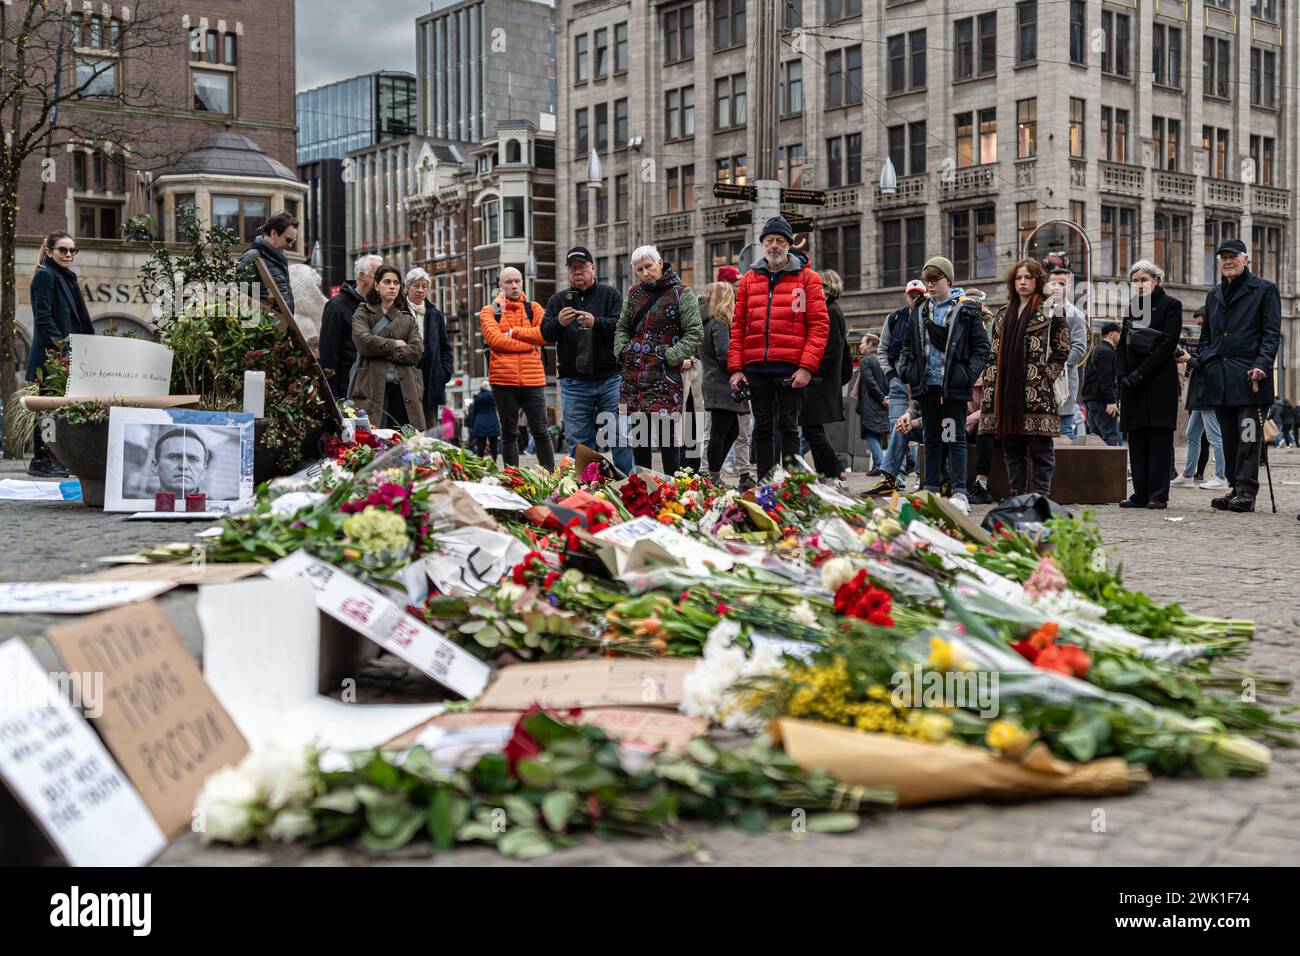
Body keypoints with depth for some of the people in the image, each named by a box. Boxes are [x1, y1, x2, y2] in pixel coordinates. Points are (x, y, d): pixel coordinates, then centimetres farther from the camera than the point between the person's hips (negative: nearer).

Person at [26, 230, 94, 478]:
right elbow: (43, 318, -16)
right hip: (50, 355, -8)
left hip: (70, 353, 8)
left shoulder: (68, 277, 19)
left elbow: (81, 318, 22)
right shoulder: (45, 276, -7)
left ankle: (55, 458, 10)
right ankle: (40, 459, -1)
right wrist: (61, 346, -21)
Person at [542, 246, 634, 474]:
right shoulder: (558, 300, 12)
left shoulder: (610, 294, 6)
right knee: (579, 443, 5)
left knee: (621, 439, 0)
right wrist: (559, 323, -21)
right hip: (574, 384, 2)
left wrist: (596, 323, -26)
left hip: (610, 379, -2)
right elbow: (546, 333, 1)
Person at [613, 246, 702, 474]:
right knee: (638, 433, 8)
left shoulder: (680, 294, -2)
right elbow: (622, 328, 24)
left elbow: (695, 333, -6)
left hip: (665, 375, -5)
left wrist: (671, 356, -13)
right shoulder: (634, 293, 14)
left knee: (667, 435, -7)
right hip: (634, 373, 6)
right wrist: (622, 350, 7)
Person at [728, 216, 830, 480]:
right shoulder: (749, 279, 13)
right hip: (755, 369, 3)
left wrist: (806, 367, -13)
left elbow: (819, 325, -4)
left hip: (790, 369, -3)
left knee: (788, 428, 0)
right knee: (762, 428, 8)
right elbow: (738, 327, 11)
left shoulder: (806, 278, 3)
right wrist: (736, 368, 1)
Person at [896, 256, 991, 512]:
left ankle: (959, 493, -2)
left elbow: (981, 346, -2)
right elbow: (909, 345, 18)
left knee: (955, 438, -3)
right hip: (927, 385, 5)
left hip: (953, 385, -5)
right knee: (932, 437, 11)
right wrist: (905, 370, 2)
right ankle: (931, 489, 17)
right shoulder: (921, 311, 12)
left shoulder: (967, 310, -1)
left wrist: (972, 373, -15)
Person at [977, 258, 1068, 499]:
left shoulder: (1051, 312, 2)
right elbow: (995, 354, 18)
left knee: (1040, 447, -5)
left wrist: (1047, 375, -9)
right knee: (1012, 447, 8)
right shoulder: (1004, 315, 19)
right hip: (1008, 392, 6)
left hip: (1037, 391, -5)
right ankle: (1016, 495, 14)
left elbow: (1062, 350, -1)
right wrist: (990, 387, 11)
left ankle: (1041, 495, -2)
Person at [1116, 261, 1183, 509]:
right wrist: (1123, 375, -1)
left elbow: (1168, 344, -10)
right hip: (1133, 384, 6)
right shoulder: (1132, 307, 18)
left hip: (1160, 382, -6)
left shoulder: (1171, 305, -1)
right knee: (1137, 439, 4)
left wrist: (1140, 373, -15)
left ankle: (1158, 495, -6)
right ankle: (1141, 494, 7)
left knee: (1160, 439, -6)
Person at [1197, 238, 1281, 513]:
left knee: (1249, 436, -8)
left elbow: (1272, 333, -4)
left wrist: (1262, 365, -17)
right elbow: (1205, 336, 26)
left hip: (1249, 376, -6)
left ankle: (1247, 491, -8)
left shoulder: (1264, 290, 3)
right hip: (1219, 378, 6)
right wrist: (1206, 360, 8)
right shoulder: (1215, 295, 20)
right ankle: (1235, 487, 13)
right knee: (1229, 438, 8)